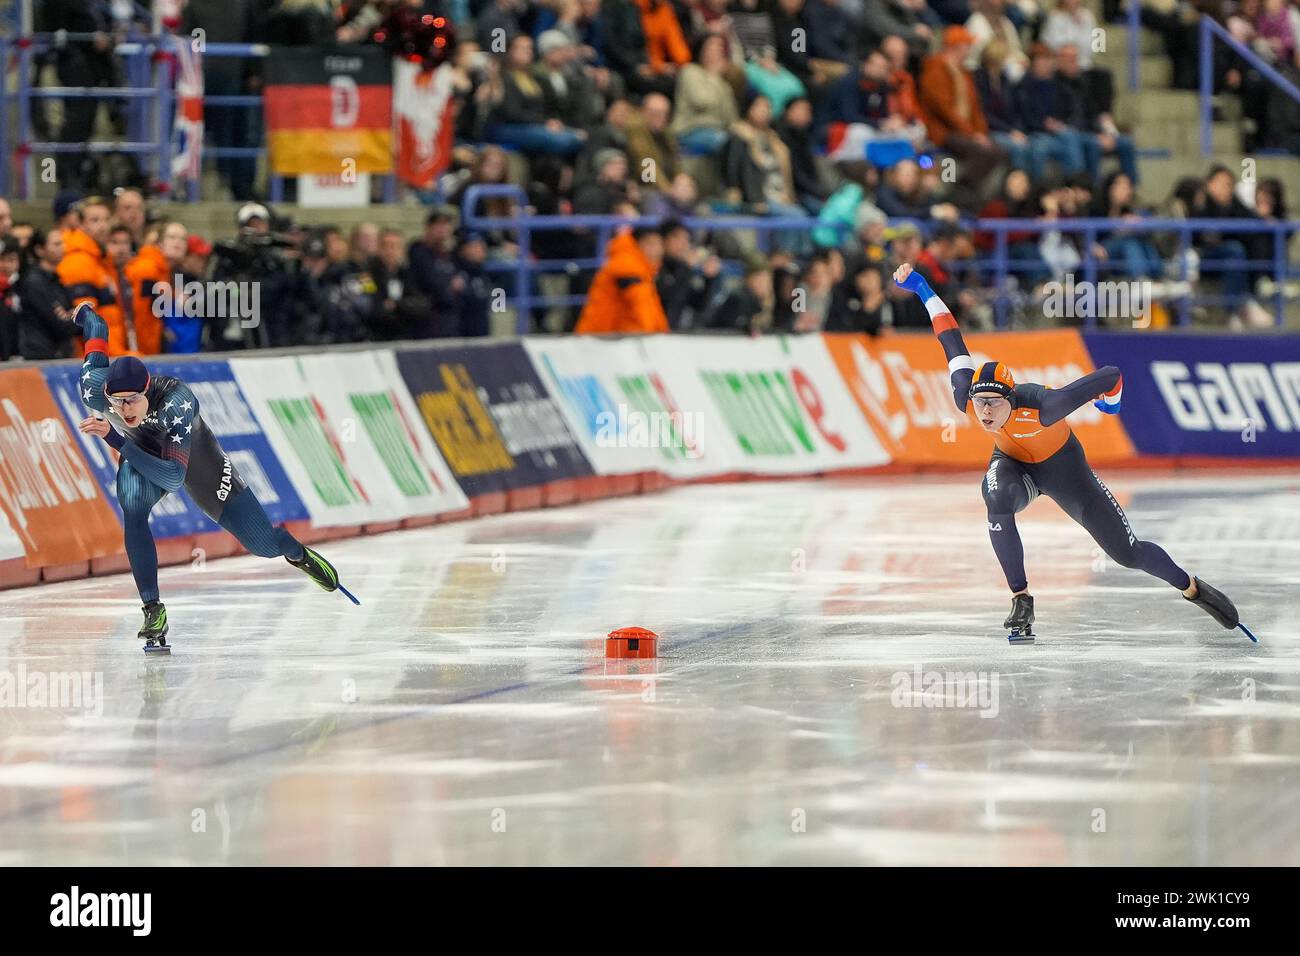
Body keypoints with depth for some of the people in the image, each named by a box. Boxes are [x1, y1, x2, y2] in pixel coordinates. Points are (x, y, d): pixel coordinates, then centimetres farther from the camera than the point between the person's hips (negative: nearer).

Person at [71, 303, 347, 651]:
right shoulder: (94, 388, -34)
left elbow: (174, 478, -49)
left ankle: (297, 553, 44)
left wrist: (117, 441, -56)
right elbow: (97, 329, -13)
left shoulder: (177, 402, -45)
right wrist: (86, 313, 11)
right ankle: (153, 612, -24)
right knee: (133, 509, -34)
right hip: (140, 452, 2)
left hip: (193, 454, -2)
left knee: (263, 544, 4)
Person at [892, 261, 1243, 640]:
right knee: (998, 499, -35)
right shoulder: (966, 399, -30)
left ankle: (1192, 588, 32)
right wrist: (923, 290, -3)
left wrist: (1111, 401, -11)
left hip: (1063, 466, -3)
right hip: (1012, 464, 3)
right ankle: (1021, 600, -19)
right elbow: (953, 342, -14)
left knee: (1128, 553, 2)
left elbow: (1112, 376, -35)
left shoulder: (1041, 406, -43)